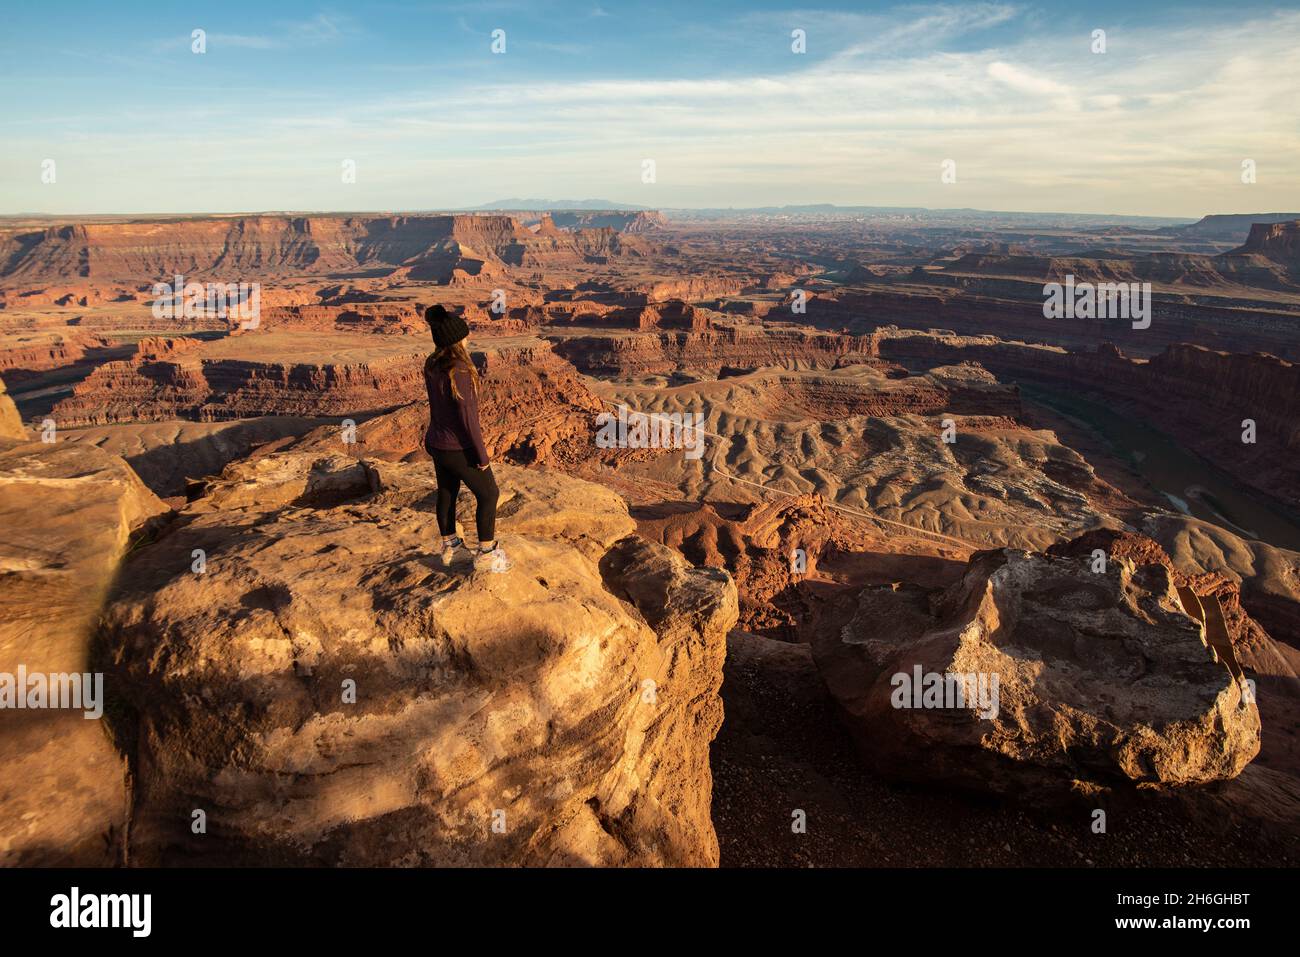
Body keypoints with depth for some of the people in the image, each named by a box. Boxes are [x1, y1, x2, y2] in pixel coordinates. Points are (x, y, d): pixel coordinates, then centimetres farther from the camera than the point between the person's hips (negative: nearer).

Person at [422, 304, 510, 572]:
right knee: (488, 494, 10)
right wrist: (482, 455, -16)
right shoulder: (459, 371, -29)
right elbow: (468, 417, -26)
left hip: (436, 442, 8)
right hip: (459, 449, -8)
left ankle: (450, 547, 40)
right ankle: (486, 553, 21)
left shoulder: (432, 365, -3)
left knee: (447, 493, 23)